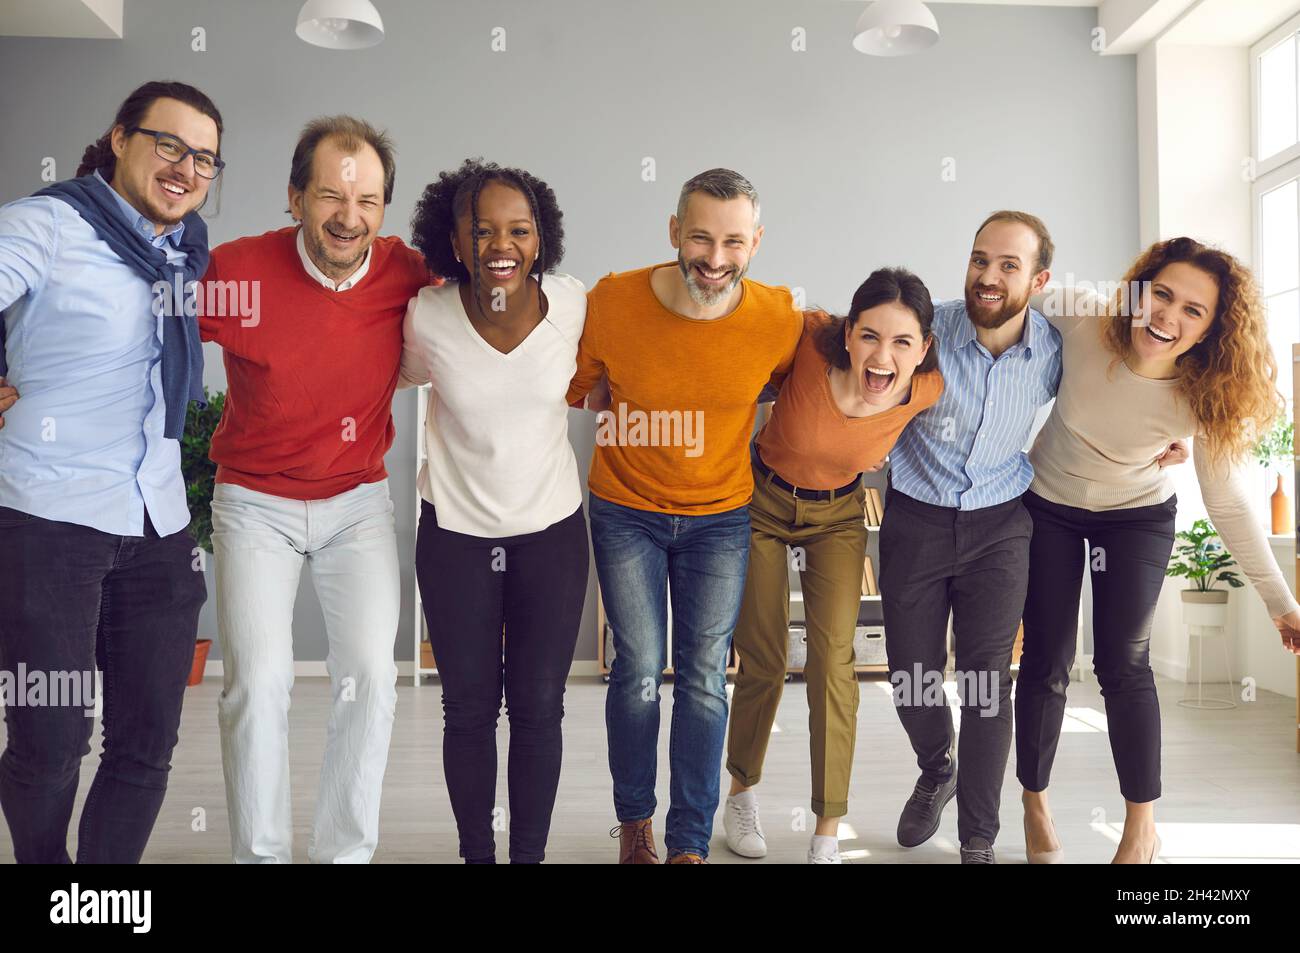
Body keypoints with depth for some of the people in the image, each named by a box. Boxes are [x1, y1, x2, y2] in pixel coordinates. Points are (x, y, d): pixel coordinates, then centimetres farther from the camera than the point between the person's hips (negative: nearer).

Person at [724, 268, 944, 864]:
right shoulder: (809, 341, -32)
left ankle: (827, 836, 8)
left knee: (833, 660, -6)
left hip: (837, 513, 1)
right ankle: (742, 792, 32)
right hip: (762, 500, -1)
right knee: (762, 660, 6)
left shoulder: (927, 389, -24)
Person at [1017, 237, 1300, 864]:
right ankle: (1035, 806, 22)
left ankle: (1142, 827, 14)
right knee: (1046, 663, 1)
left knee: (1123, 664, -6)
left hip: (1138, 516, 0)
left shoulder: (1206, 397, -24)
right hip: (1048, 506, 0)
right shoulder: (1078, 322, -28)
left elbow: (1228, 502, -14)